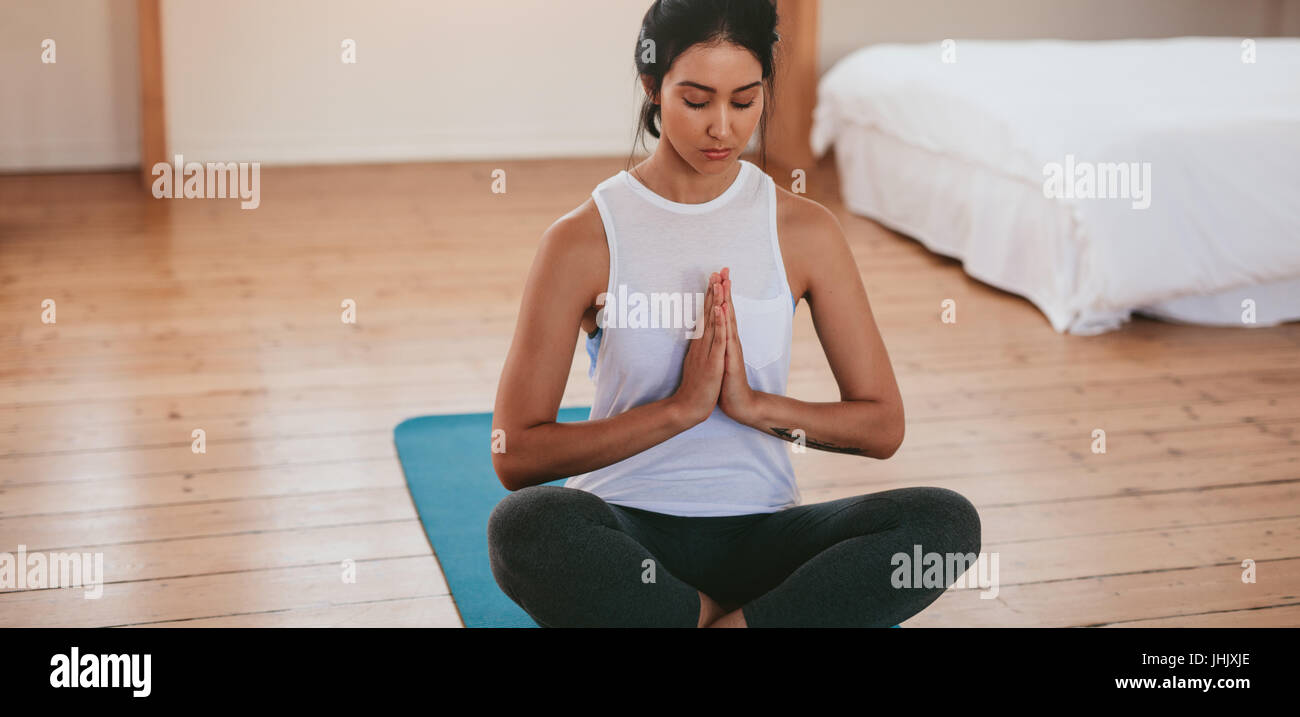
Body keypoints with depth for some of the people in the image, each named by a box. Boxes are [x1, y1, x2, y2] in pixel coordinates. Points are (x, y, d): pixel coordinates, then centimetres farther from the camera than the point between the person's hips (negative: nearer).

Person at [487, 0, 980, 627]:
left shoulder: (805, 232, 3)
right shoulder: (583, 240, -5)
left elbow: (882, 426, 5)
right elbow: (515, 457, -9)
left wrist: (756, 404, -12)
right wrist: (680, 407, -17)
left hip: (756, 530, 2)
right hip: (626, 535, -2)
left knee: (948, 522, -24)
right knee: (522, 526, -36)